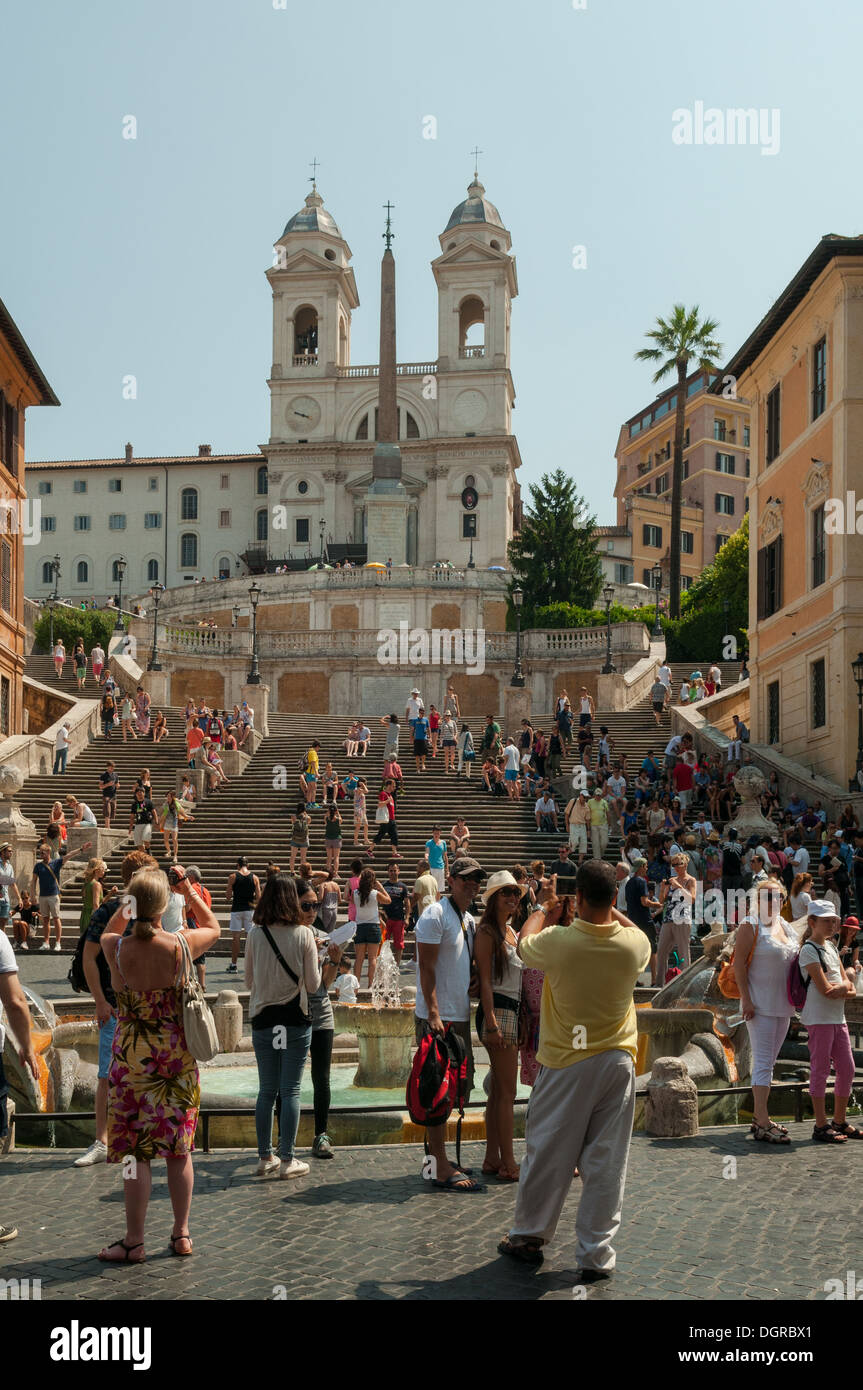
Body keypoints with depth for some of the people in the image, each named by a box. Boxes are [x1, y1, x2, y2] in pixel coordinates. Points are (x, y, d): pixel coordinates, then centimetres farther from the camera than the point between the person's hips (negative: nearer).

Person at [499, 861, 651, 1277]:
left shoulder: (558, 940, -17)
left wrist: (543, 908, 24)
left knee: (547, 1155, 12)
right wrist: (611, 911, 25)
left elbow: (524, 943, 7)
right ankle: (596, 1256, 12)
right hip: (618, 1063, 2)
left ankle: (527, 1237, 27)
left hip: (566, 1066, -2)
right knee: (605, 1164, 7)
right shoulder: (634, 943, -10)